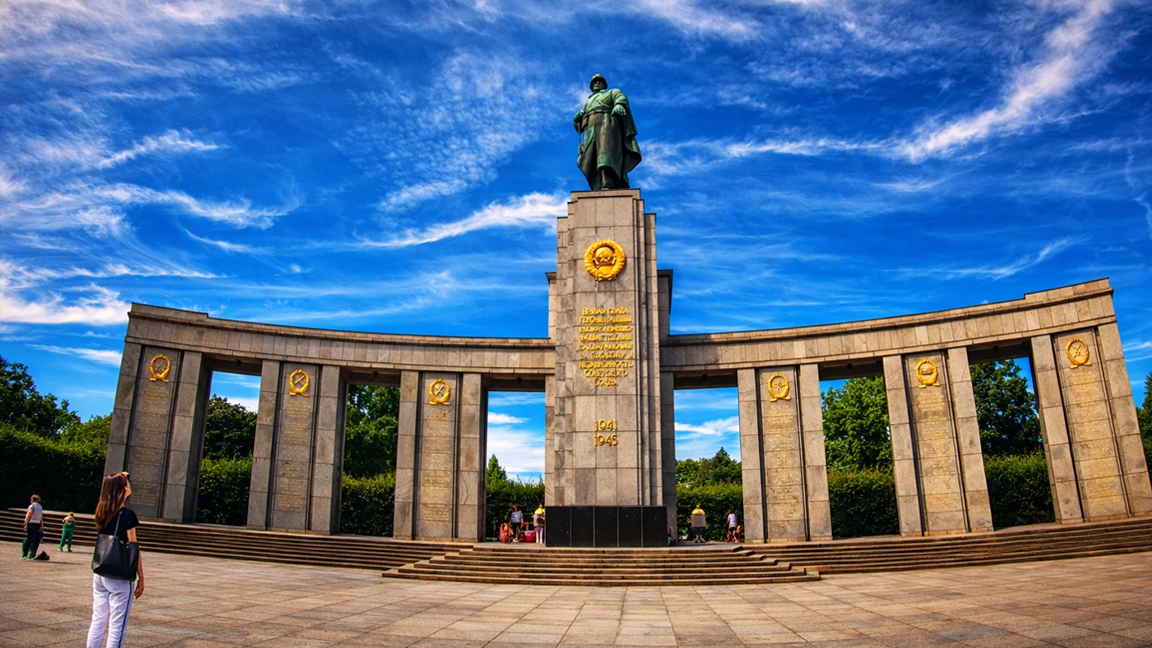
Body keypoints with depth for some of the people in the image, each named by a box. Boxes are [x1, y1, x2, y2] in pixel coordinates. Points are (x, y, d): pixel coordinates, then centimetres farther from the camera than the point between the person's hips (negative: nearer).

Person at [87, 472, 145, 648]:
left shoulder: (102, 512, 3)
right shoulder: (127, 515, -14)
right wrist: (141, 578, -5)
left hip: (99, 574, 7)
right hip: (120, 577, -7)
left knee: (97, 622, 13)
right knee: (116, 627, -1)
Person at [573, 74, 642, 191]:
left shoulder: (613, 92, 29)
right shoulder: (587, 104, 40)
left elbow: (621, 99, 4)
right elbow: (578, 126, 29)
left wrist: (619, 105, -21)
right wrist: (577, 117, 5)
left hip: (607, 123, -5)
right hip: (590, 131, 5)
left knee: (606, 149, -31)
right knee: (593, 163, -17)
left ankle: (607, 186, -53)